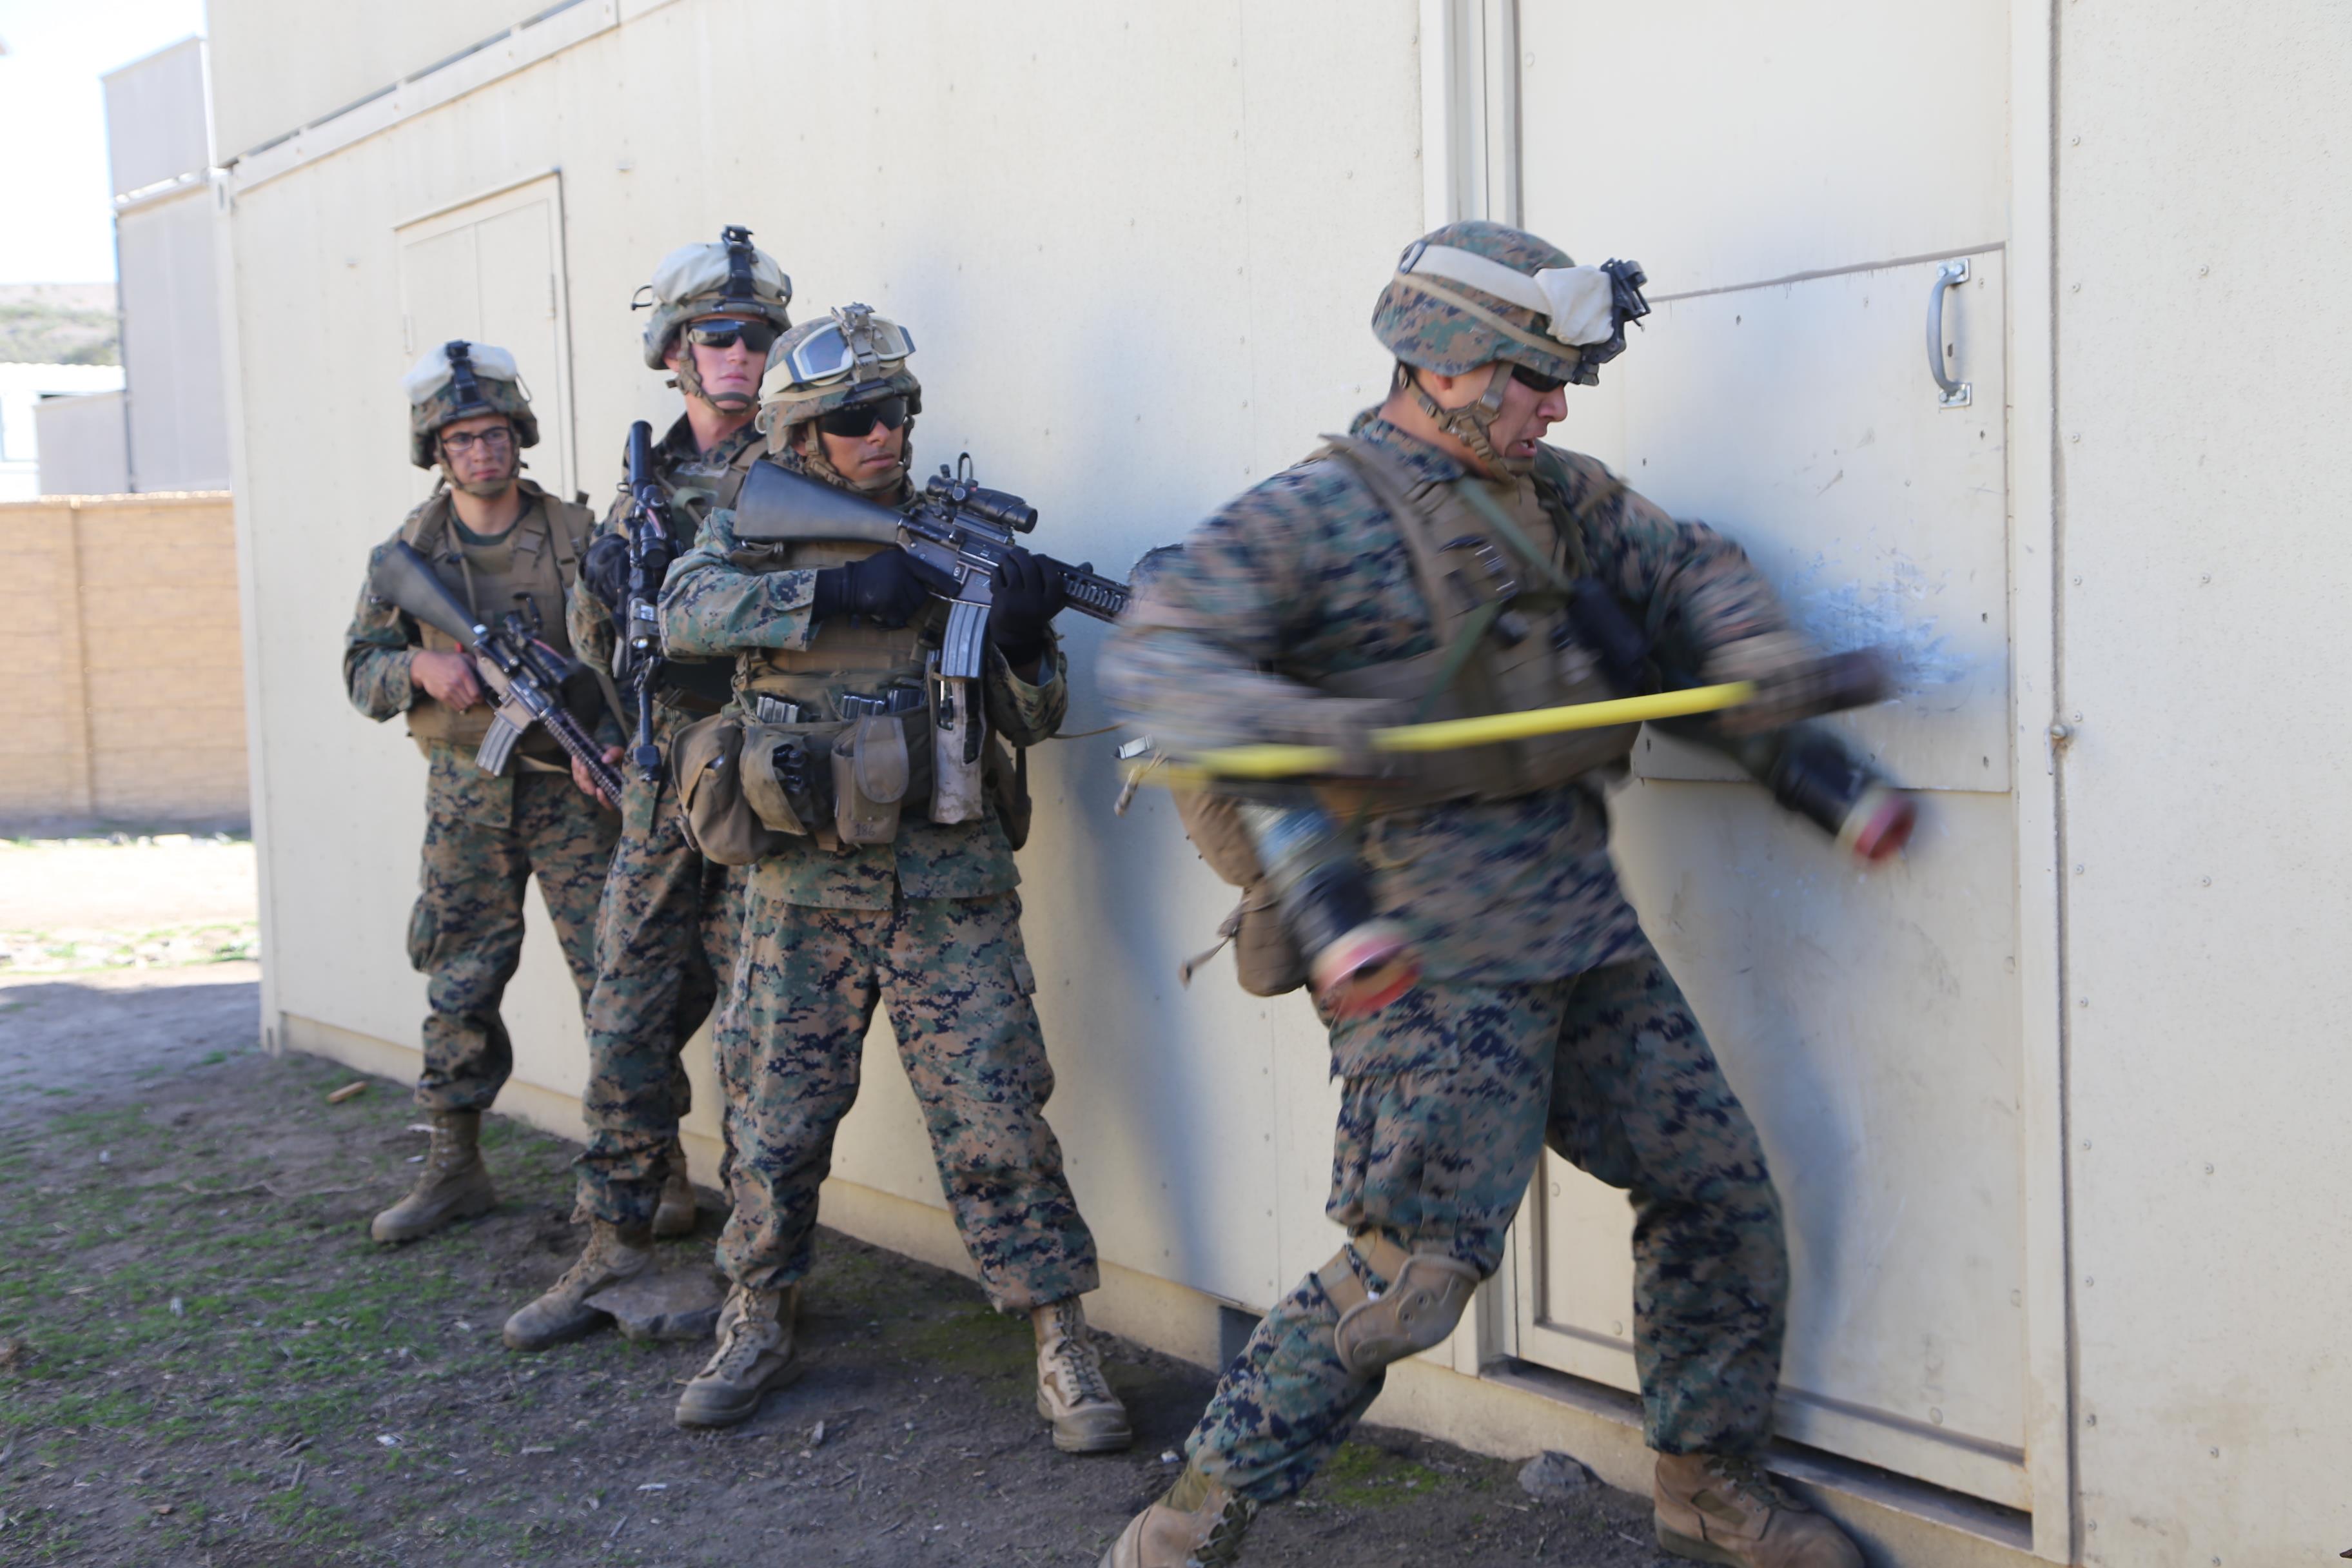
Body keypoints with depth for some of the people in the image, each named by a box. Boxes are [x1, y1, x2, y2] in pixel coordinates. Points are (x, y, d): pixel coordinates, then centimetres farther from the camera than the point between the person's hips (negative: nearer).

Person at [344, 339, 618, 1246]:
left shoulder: (574, 536, -2)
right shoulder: (409, 551, 5)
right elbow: (361, 669, 7)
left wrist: (613, 742, -21)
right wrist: (422, 666, -14)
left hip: (572, 787, -2)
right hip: (464, 796, 3)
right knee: (458, 985, 8)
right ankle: (454, 1170, 22)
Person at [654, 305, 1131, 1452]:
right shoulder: (755, 528, 4)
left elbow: (1031, 720, 1)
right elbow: (686, 611, -18)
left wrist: (1024, 632, -19)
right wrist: (836, 589, -27)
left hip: (949, 892, -1)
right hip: (803, 890, 1)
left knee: (994, 1120, -4)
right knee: (774, 1122, 10)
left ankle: (1063, 1349, 6)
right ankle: (758, 1326, 30)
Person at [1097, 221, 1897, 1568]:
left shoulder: (1558, 496, 13)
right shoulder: (1311, 519, -9)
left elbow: (1685, 564, 20)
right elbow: (1155, 651, -18)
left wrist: (1754, 647, -3)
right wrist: (1289, 723, -38)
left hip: (1588, 934, 8)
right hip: (1438, 963, -8)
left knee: (1719, 1188, 13)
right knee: (1416, 1265, -10)